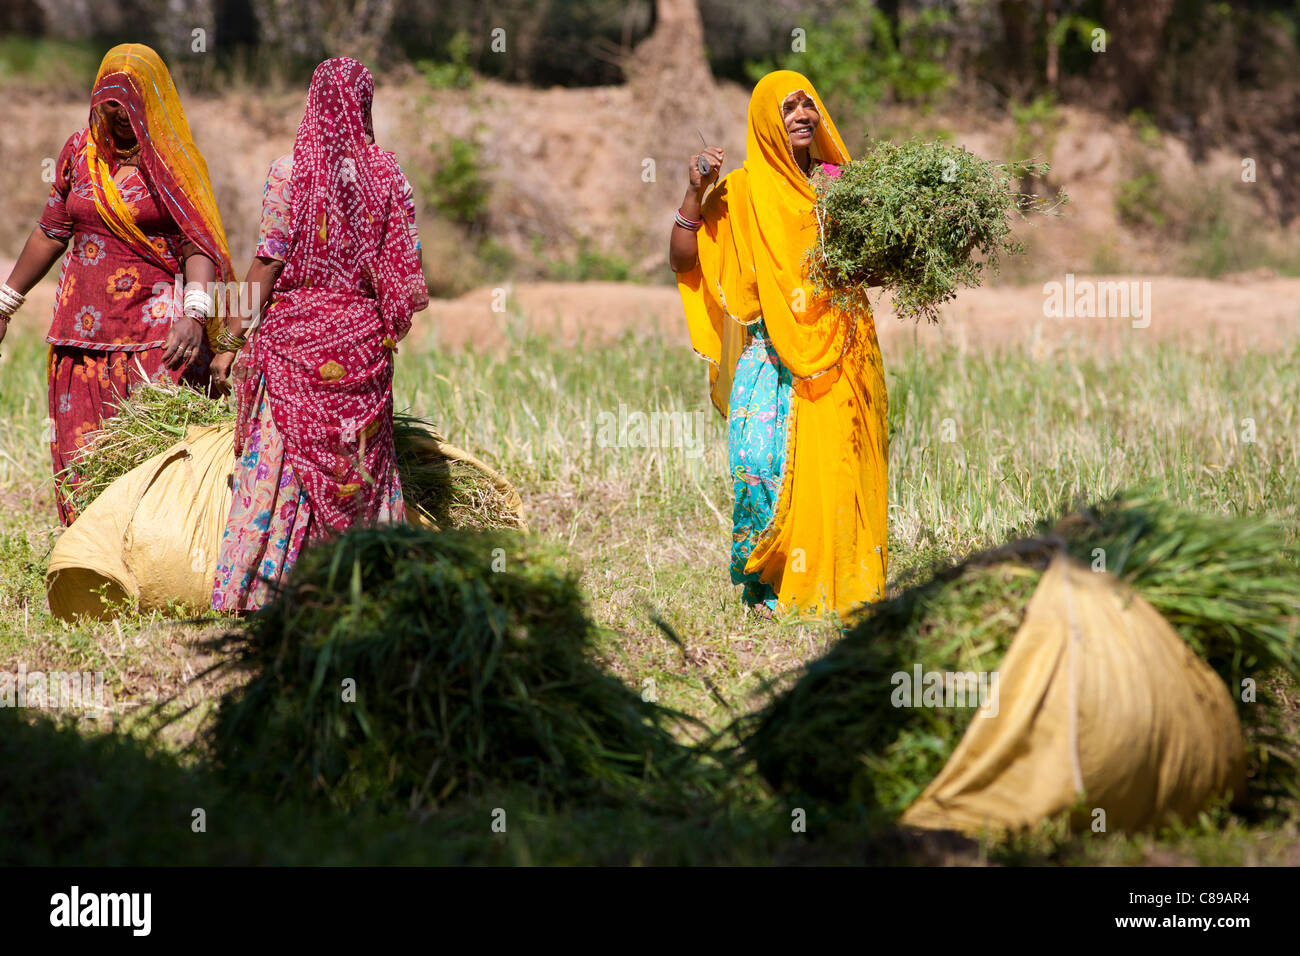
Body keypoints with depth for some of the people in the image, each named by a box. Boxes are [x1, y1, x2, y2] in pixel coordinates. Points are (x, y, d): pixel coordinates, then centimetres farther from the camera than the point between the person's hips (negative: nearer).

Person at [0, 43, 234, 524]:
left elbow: (198, 245, -8)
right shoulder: (79, 151, 11)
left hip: (155, 327, -4)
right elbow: (51, 233, 20)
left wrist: (195, 314, -24)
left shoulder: (172, 161, -1)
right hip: (84, 321, 4)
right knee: (81, 453, 1)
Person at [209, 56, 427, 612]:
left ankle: (252, 594, -1)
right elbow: (405, 274, 2)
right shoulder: (388, 176, 2)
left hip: (295, 335, -3)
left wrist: (233, 341, -3)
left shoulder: (290, 171, -6)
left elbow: (268, 263, -8)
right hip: (362, 339, 3)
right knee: (360, 466, 9)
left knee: (276, 465, -1)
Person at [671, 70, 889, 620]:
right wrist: (695, 192, -8)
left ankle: (839, 581, 5)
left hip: (839, 347, 2)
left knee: (835, 464, -5)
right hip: (771, 352, -2)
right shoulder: (741, 192, 4)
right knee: (760, 461, -15)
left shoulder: (840, 183, 12)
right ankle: (763, 581, -2)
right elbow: (682, 260, 1)